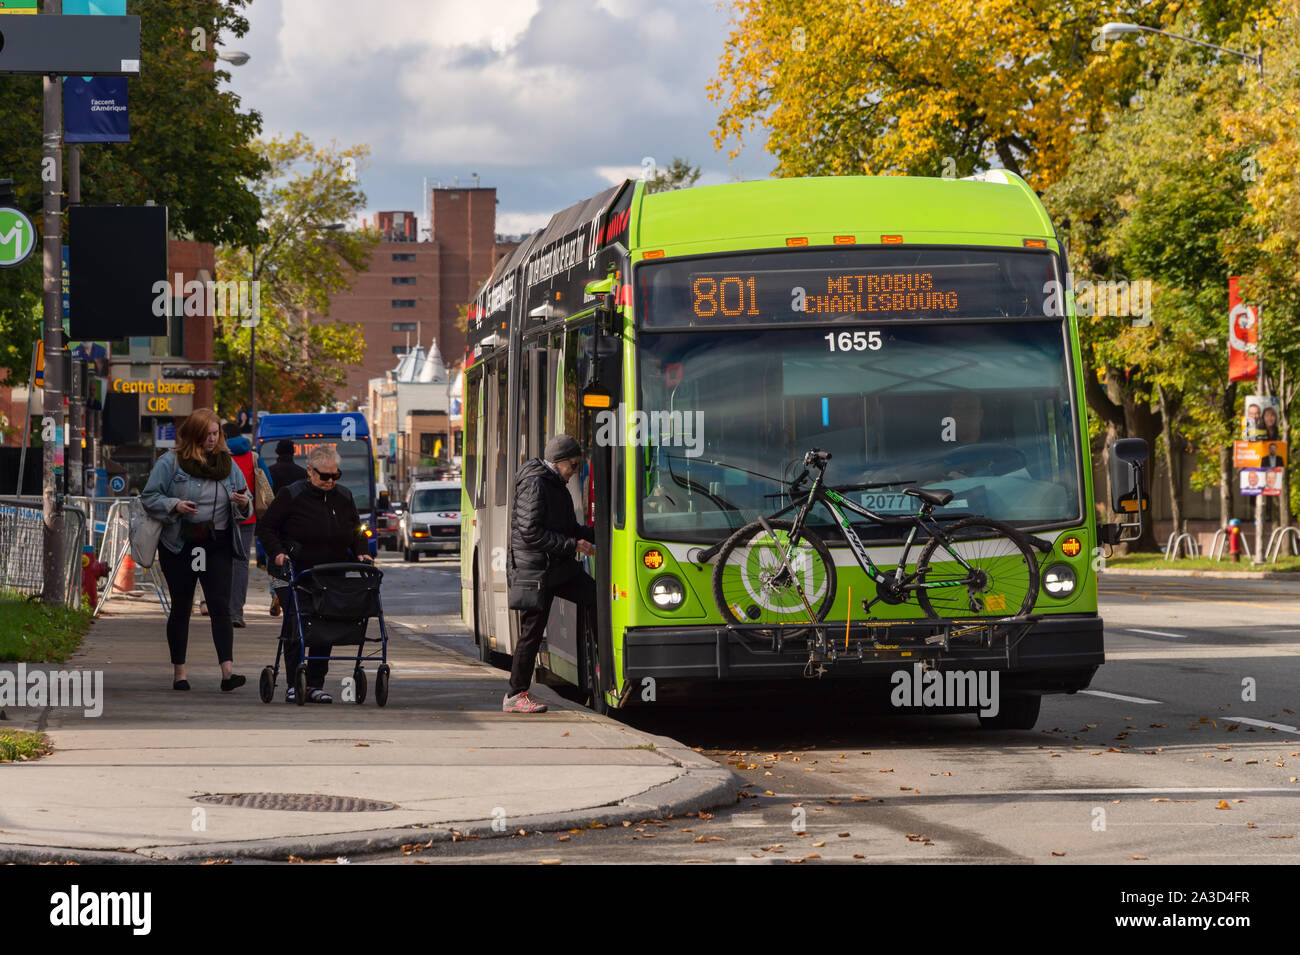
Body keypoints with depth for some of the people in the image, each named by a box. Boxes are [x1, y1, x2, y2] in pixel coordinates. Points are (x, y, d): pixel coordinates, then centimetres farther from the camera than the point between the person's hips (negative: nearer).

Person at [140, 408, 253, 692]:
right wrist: (174, 506, -19)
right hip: (179, 546, -2)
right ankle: (179, 672, 15)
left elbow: (246, 498, 16)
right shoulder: (170, 462, -1)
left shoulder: (227, 464, 10)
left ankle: (227, 671, -18)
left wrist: (244, 503, -8)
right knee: (181, 607, 7)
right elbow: (149, 497, -2)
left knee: (220, 605, -10)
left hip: (217, 546, 2)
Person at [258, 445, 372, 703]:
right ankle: (294, 685, 0)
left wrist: (362, 553, 3)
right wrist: (277, 553, -15)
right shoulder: (291, 495, -4)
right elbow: (266, 527, -1)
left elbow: (357, 532, 21)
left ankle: (315, 685, 5)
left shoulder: (343, 498, 11)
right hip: (296, 573, -4)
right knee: (294, 629, -5)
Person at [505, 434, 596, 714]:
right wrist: (572, 545, -20)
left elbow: (569, 528, 21)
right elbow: (531, 532, -22)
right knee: (532, 632, -2)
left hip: (560, 569, 9)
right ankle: (515, 696, 6)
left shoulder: (556, 485, 15)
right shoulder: (534, 485, -15)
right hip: (535, 571, -9)